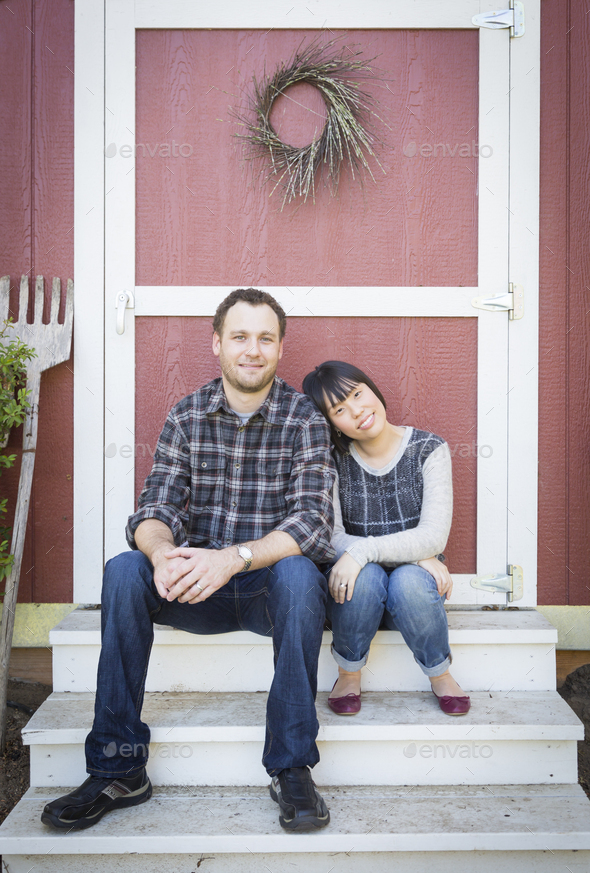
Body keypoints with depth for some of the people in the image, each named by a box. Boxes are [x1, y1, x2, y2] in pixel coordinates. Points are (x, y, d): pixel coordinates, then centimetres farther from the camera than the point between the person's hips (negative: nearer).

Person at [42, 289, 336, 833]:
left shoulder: (305, 420, -6)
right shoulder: (186, 417, 2)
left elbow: (313, 521, -18)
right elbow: (155, 510, -7)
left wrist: (235, 558, -35)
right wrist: (161, 552, -32)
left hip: (273, 589, -2)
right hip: (197, 590, 3)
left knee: (297, 571, -35)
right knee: (124, 571, -24)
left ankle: (292, 769, -23)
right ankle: (118, 770, -15)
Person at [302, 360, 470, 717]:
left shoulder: (429, 450, -8)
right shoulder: (332, 460, -6)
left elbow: (434, 536, -18)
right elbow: (331, 539, -13)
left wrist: (362, 550, -31)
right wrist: (416, 554, -20)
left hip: (415, 584, 0)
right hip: (357, 594, 0)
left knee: (409, 580, -33)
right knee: (367, 576, -33)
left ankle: (441, 675, -6)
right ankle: (349, 675, -8)